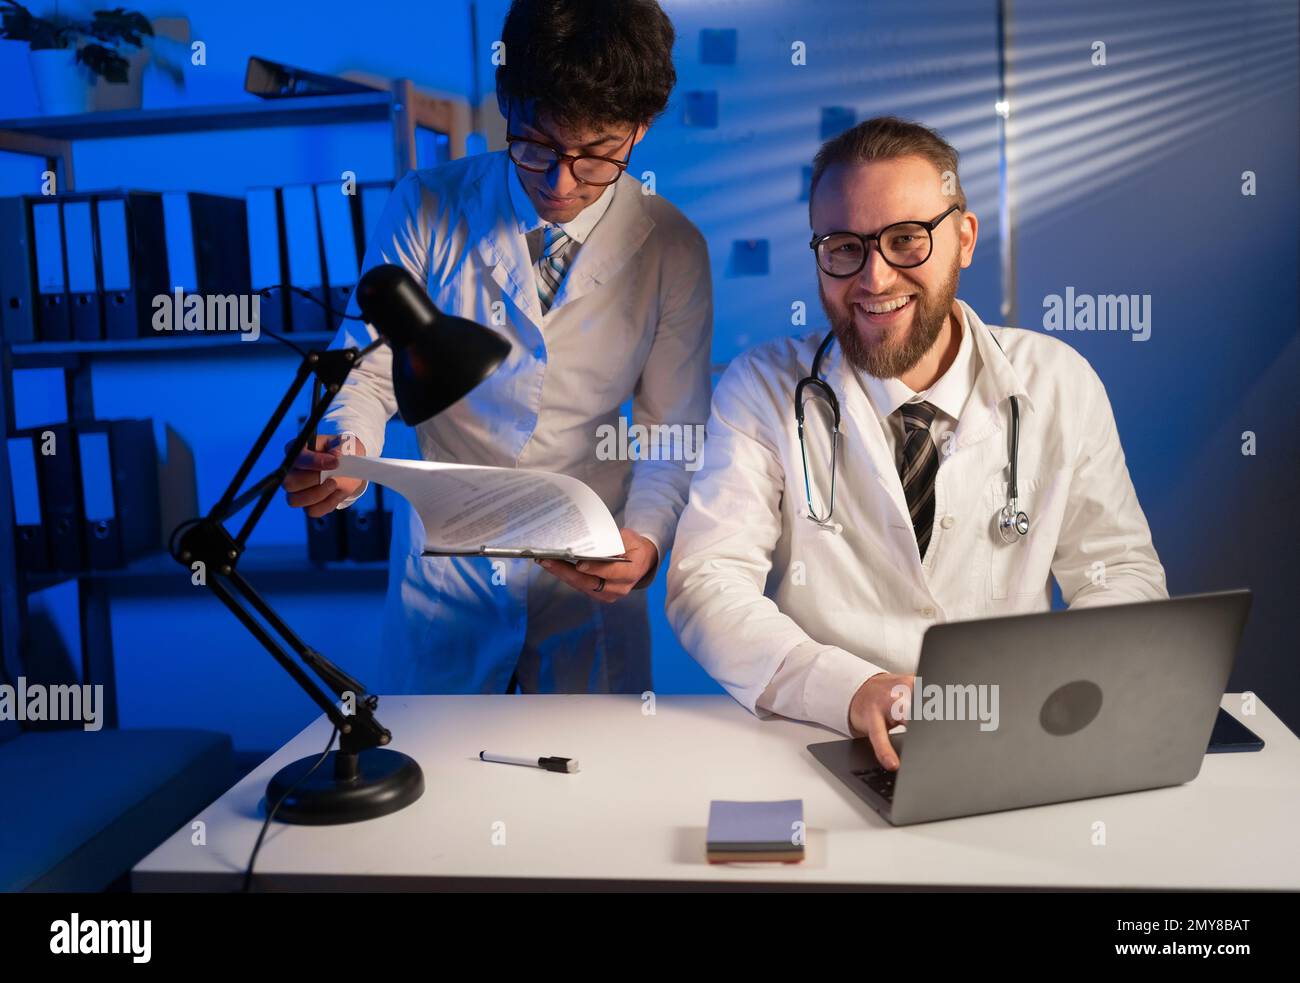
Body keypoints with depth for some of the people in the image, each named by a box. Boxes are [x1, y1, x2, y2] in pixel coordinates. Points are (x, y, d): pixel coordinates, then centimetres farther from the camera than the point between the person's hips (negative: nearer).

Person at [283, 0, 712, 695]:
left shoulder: (673, 249, -8)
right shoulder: (426, 209, -9)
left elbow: (672, 430, -3)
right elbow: (369, 369, -3)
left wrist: (645, 539, -20)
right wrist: (345, 451, -24)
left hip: (591, 575, 1)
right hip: (444, 559, 0)